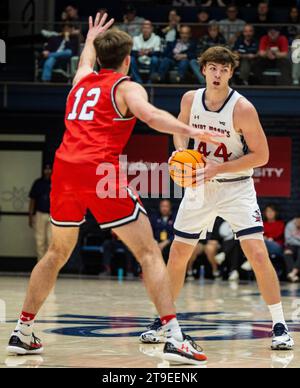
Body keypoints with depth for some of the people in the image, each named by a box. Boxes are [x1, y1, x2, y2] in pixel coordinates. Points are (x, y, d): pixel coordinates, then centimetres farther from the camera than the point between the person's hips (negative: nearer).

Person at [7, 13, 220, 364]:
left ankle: (21, 333, 23)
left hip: (64, 169, 6)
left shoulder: (82, 80, 24)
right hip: (100, 172, -6)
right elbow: (150, 115, -15)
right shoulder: (126, 87, 7)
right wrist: (189, 130, -19)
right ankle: (174, 337, -15)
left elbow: (86, 60, 50)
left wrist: (91, 38, 68)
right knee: (148, 253, -3)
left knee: (57, 253, 24)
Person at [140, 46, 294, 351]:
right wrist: (180, 151, -5)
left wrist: (218, 168, -22)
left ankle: (279, 326, -9)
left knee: (257, 253, -17)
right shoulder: (190, 100, -4)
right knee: (177, 256, 7)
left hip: (235, 188, -4)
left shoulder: (242, 108, -18)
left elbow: (261, 155, -15)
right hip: (198, 187, 4)